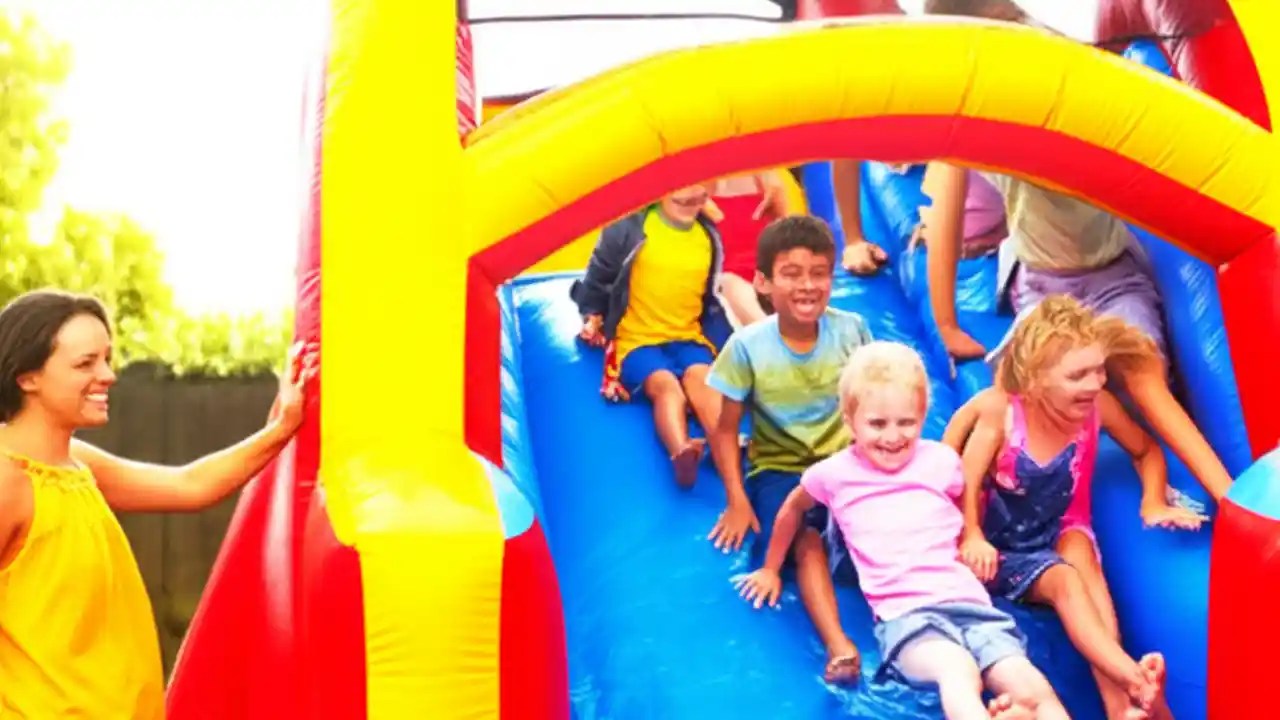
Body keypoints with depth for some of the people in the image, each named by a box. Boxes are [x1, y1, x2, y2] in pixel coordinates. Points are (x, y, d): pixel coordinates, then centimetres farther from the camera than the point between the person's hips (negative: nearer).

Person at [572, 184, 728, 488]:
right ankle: (681, 453, -62)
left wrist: (722, 339, 15)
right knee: (666, 385, -34)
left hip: (688, 337, 3)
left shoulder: (709, 236, 10)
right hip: (637, 339, -3)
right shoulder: (629, 227, -7)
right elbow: (598, 275, 7)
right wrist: (592, 315, 3)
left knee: (701, 379, -31)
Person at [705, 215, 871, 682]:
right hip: (780, 469, -2)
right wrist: (737, 501, -8)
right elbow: (726, 429, -4)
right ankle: (838, 644, -43)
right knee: (805, 542, -30)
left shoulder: (851, 330, -7)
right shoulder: (747, 346, -13)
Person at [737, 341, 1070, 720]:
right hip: (904, 613, -3)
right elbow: (793, 508, 30)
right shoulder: (835, 473, 9)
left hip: (969, 601, 4)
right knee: (959, 673, -39)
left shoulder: (942, 460, 13)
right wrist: (770, 570, 39)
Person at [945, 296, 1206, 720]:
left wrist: (1154, 503, -5)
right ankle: (1136, 682, -50)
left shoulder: (1097, 405, -11)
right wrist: (972, 538, -29)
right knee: (1065, 580, -33)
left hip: (1061, 536, 2)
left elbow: (1146, 451, 9)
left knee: (1080, 547, -33)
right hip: (1006, 550, -2)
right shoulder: (1001, 411, -20)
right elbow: (964, 484, -16)